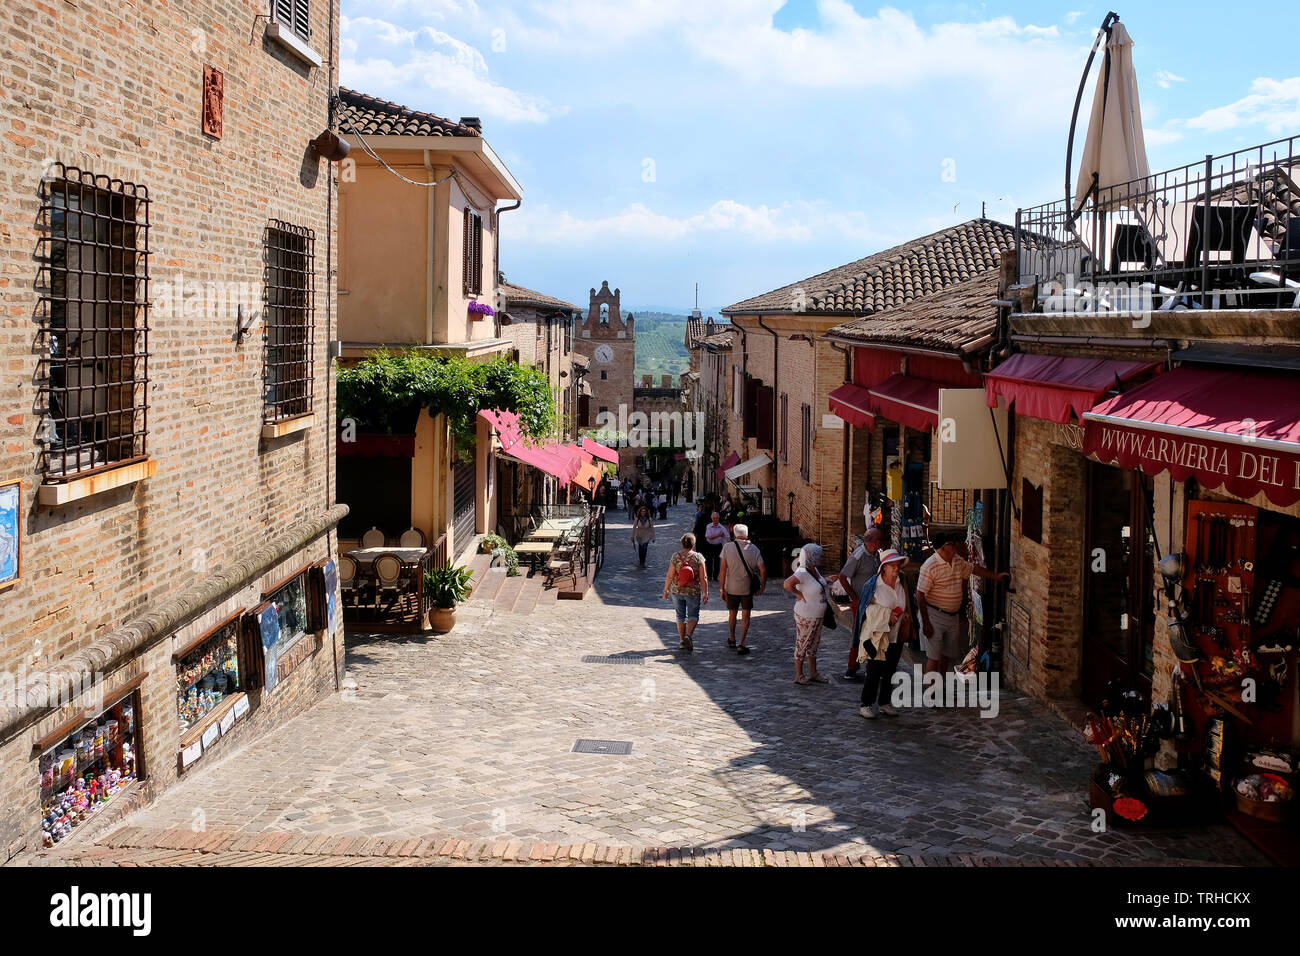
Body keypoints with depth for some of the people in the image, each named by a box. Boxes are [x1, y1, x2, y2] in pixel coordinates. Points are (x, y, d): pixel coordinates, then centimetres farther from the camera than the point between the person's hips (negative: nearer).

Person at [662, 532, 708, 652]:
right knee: (693, 615, 10)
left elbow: (670, 576, -6)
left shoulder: (675, 556, -8)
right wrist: (705, 593, -4)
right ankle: (688, 635, -14)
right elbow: (703, 577, -10)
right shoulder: (698, 557, -10)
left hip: (677, 591, 2)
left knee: (681, 615, 16)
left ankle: (682, 641, 22)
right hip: (693, 592, -2)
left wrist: (665, 590, 5)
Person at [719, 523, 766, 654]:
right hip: (747, 588, -1)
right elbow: (762, 569, -10)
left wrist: (722, 588, -6)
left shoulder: (727, 547, -8)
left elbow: (723, 569, -10)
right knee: (745, 616, 7)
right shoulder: (753, 548, -6)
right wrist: (763, 585, 3)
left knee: (732, 614, 19)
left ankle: (732, 640, 35)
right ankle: (741, 645, 0)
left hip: (731, 587, 1)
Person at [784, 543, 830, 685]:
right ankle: (799, 675, 16)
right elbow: (788, 584, -41)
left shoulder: (814, 569, 2)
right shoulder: (803, 572, -25)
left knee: (813, 644, 19)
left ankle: (813, 674, 31)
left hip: (817, 616, 9)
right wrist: (799, 594, -27)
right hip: (806, 616, -9)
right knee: (802, 645, 4)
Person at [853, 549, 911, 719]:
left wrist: (905, 615, 0)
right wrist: (887, 614, -17)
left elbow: (906, 606, 19)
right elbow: (869, 609, -9)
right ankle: (867, 704, 6)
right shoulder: (874, 585, -10)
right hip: (877, 635, -5)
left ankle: (884, 702, 25)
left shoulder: (902, 583, 5)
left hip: (896, 636, 5)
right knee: (874, 671, -5)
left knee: (890, 670, 12)